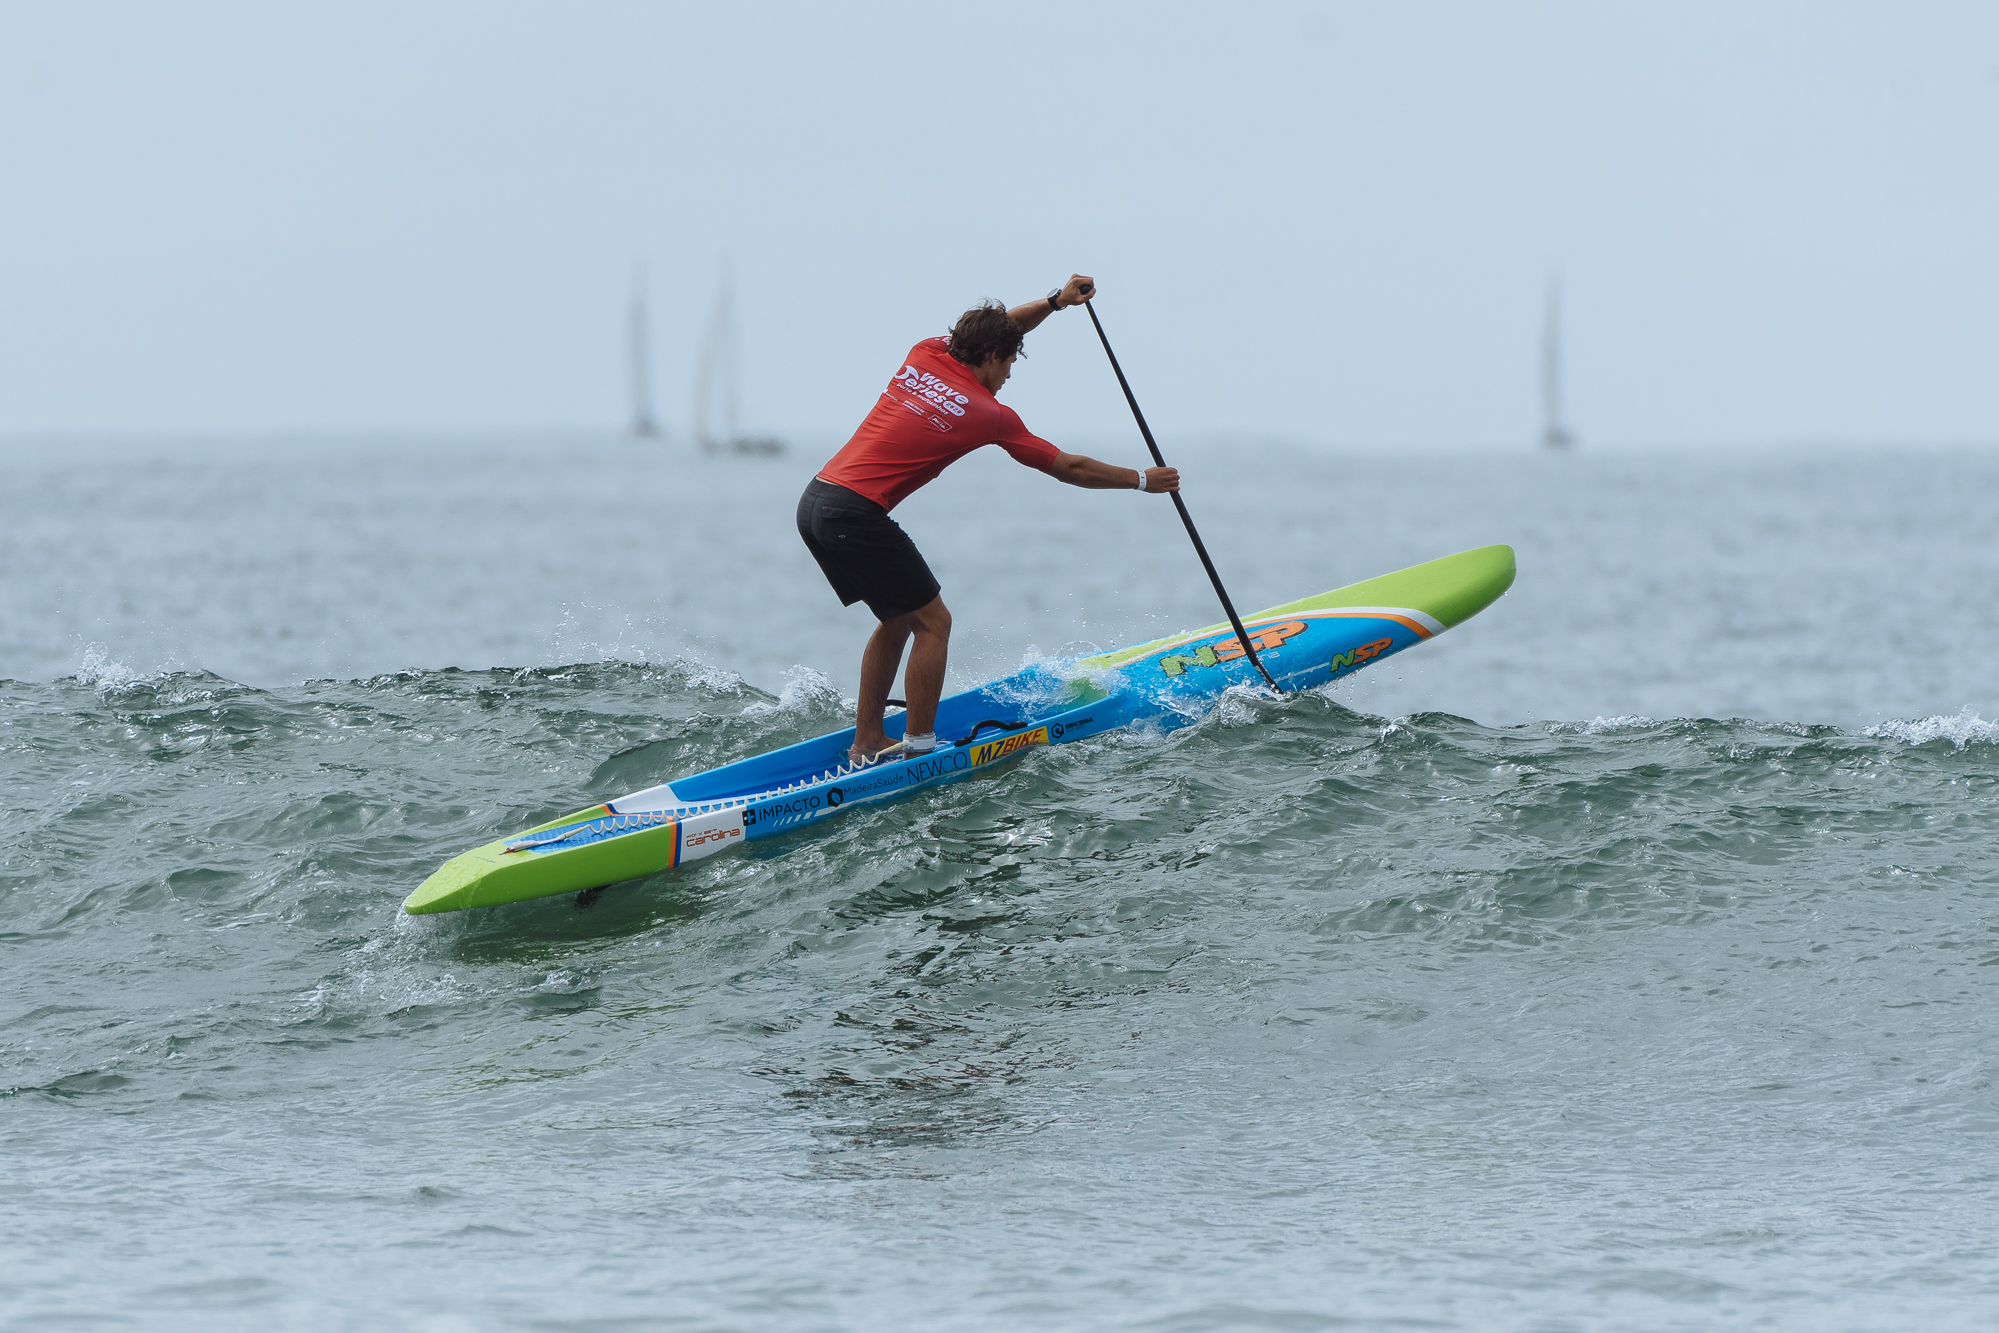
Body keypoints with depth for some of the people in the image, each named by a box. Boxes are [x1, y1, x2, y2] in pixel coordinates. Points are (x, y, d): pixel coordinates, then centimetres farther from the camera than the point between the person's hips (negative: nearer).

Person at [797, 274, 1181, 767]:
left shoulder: (925, 356, 12)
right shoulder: (986, 414, -4)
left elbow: (994, 331, 34)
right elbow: (1069, 468, 6)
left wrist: (1055, 300, 28)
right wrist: (1142, 480, 17)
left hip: (813, 504, 8)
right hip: (857, 516, -8)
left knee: (897, 621, 20)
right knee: (932, 623, 4)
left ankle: (866, 743, 21)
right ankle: (918, 745, 4)